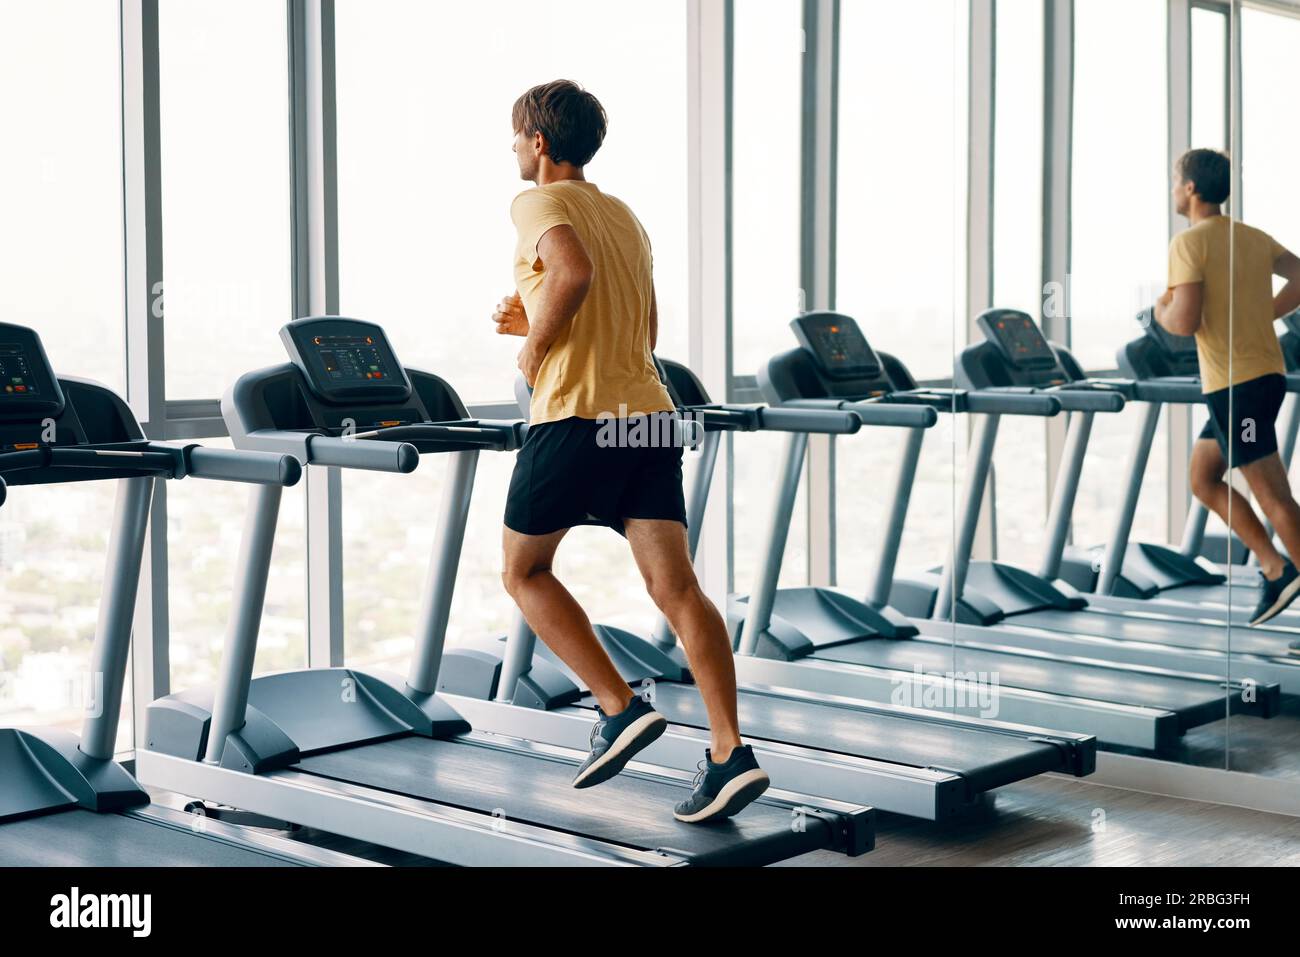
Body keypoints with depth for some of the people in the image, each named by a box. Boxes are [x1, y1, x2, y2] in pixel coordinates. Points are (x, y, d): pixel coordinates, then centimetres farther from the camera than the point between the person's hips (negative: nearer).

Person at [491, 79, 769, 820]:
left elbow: (574, 270, -24)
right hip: (648, 412, 7)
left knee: (524, 571, 12)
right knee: (674, 585, -1)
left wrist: (535, 345, -9)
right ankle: (730, 753, -10)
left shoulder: (538, 203, -2)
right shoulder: (625, 216, 23)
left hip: (577, 416, -7)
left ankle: (622, 709, 0)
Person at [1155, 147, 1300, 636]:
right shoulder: (1254, 237, 12)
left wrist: (1161, 310, 3)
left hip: (1235, 384, -9)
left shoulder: (1188, 243, -12)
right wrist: (1259, 314, 13)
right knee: (1202, 478, 18)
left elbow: (1185, 322, -19)